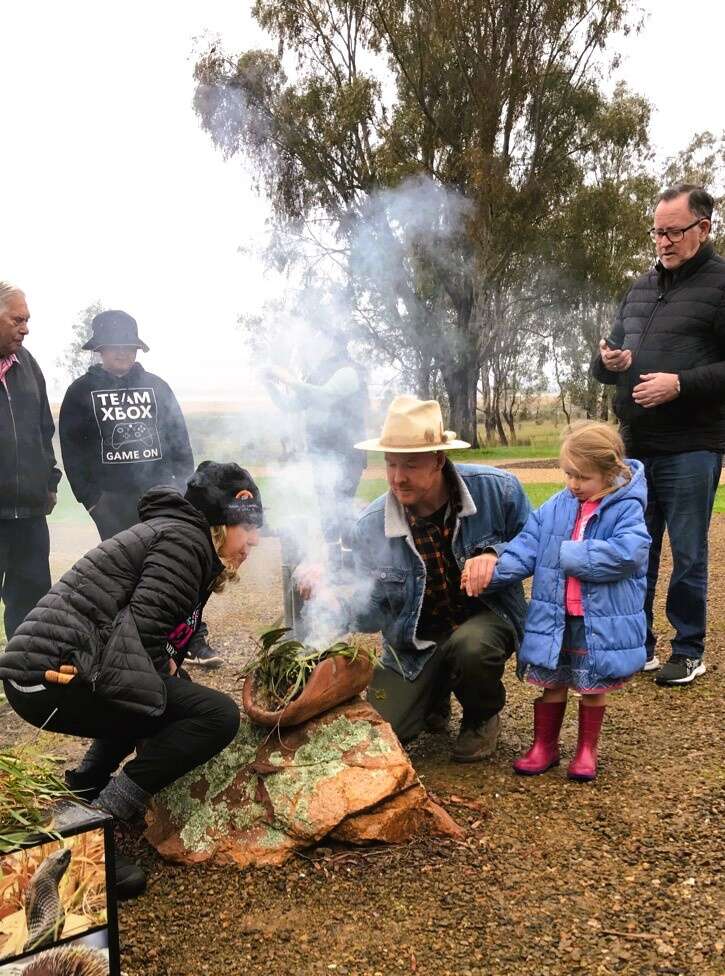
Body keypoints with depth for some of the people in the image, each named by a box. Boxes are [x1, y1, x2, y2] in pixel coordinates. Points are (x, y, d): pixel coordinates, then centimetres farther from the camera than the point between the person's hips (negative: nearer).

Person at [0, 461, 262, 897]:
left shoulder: (174, 532, 24)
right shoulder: (186, 538, -6)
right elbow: (143, 629, -15)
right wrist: (163, 668, 0)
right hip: (57, 675, -10)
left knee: (174, 693, 30)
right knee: (217, 715, -13)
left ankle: (87, 782, 22)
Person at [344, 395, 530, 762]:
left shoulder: (496, 489, -18)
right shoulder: (370, 527, -14)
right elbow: (370, 617, -12)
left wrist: (494, 554, -24)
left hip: (486, 617, -2)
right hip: (414, 642, 2)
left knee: (471, 646, -36)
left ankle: (482, 717, 1)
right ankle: (436, 693, 26)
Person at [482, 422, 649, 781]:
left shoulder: (627, 509, -11)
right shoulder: (554, 508, 1)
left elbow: (626, 554, -26)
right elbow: (524, 549, -3)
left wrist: (567, 554, -20)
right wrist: (493, 572, -20)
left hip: (602, 622, -3)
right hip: (553, 619, 3)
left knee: (593, 687, 14)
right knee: (552, 684, 14)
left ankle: (587, 751, 34)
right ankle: (544, 746, 32)